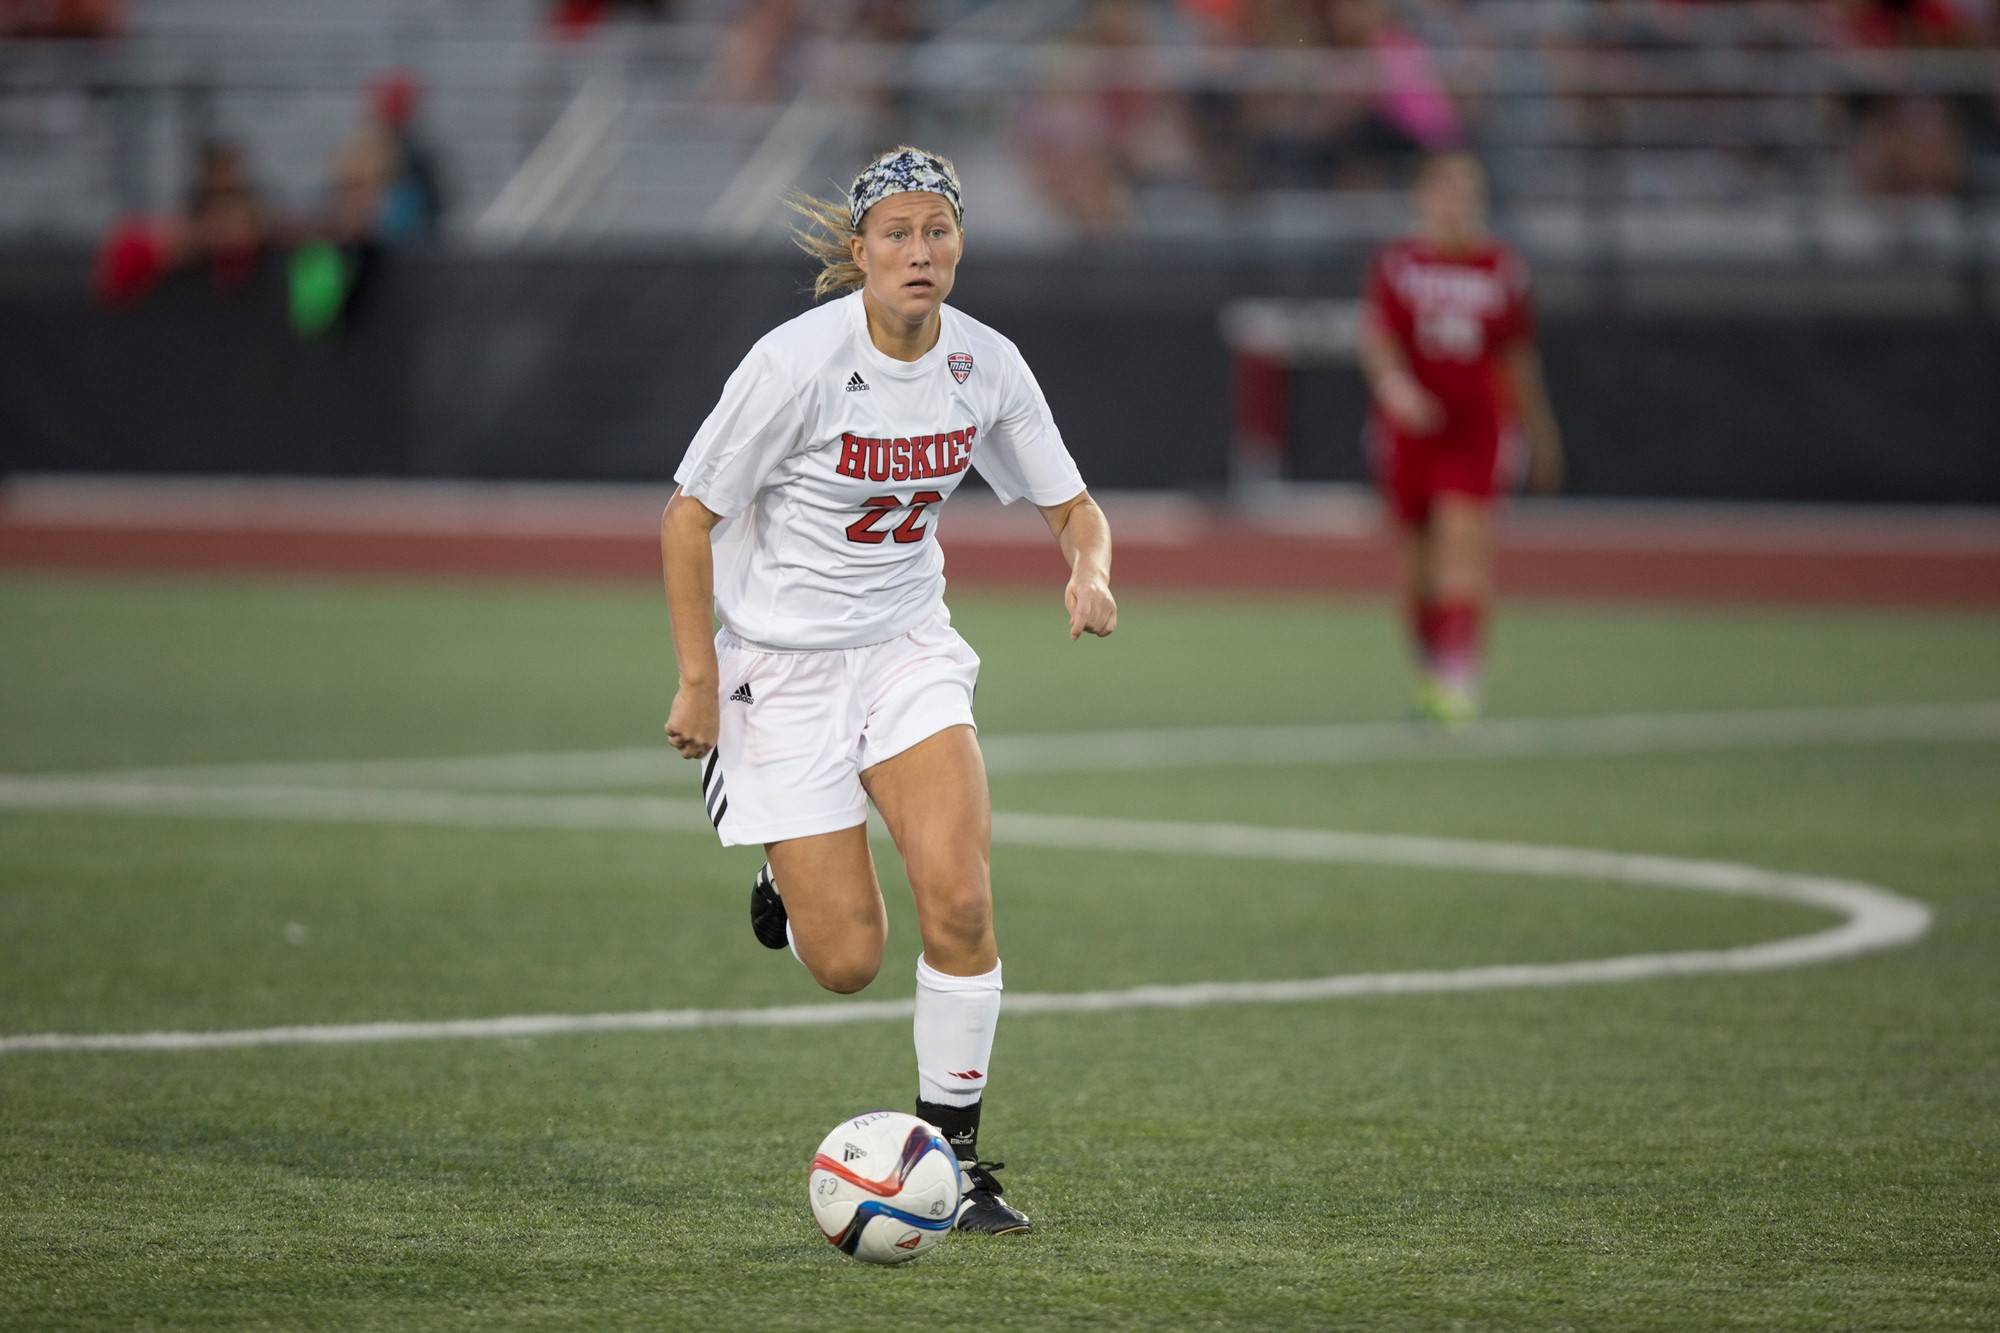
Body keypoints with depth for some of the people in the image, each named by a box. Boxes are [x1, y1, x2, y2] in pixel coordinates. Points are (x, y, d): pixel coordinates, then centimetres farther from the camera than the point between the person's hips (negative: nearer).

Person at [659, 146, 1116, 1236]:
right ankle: (790, 884, 31)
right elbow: (688, 517, -11)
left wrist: (1090, 569, -15)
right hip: (783, 662, -3)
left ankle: (951, 1152, -2)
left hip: (909, 650, 3)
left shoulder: (984, 364, -5)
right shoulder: (798, 361, -19)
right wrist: (698, 683, -13)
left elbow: (1072, 507, 8)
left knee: (959, 900, -18)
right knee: (848, 962, -6)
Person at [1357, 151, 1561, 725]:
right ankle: (1429, 669, 26)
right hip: (1408, 423, 0)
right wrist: (1394, 381, -31)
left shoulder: (1503, 268, 7)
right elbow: (1376, 332, -11)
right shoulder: (1397, 262, 2)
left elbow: (1518, 354, 15)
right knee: (1417, 554, 7)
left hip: (1476, 424, 0)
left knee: (1464, 538, -16)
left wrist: (1538, 430, 20)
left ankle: (1460, 677, -21)